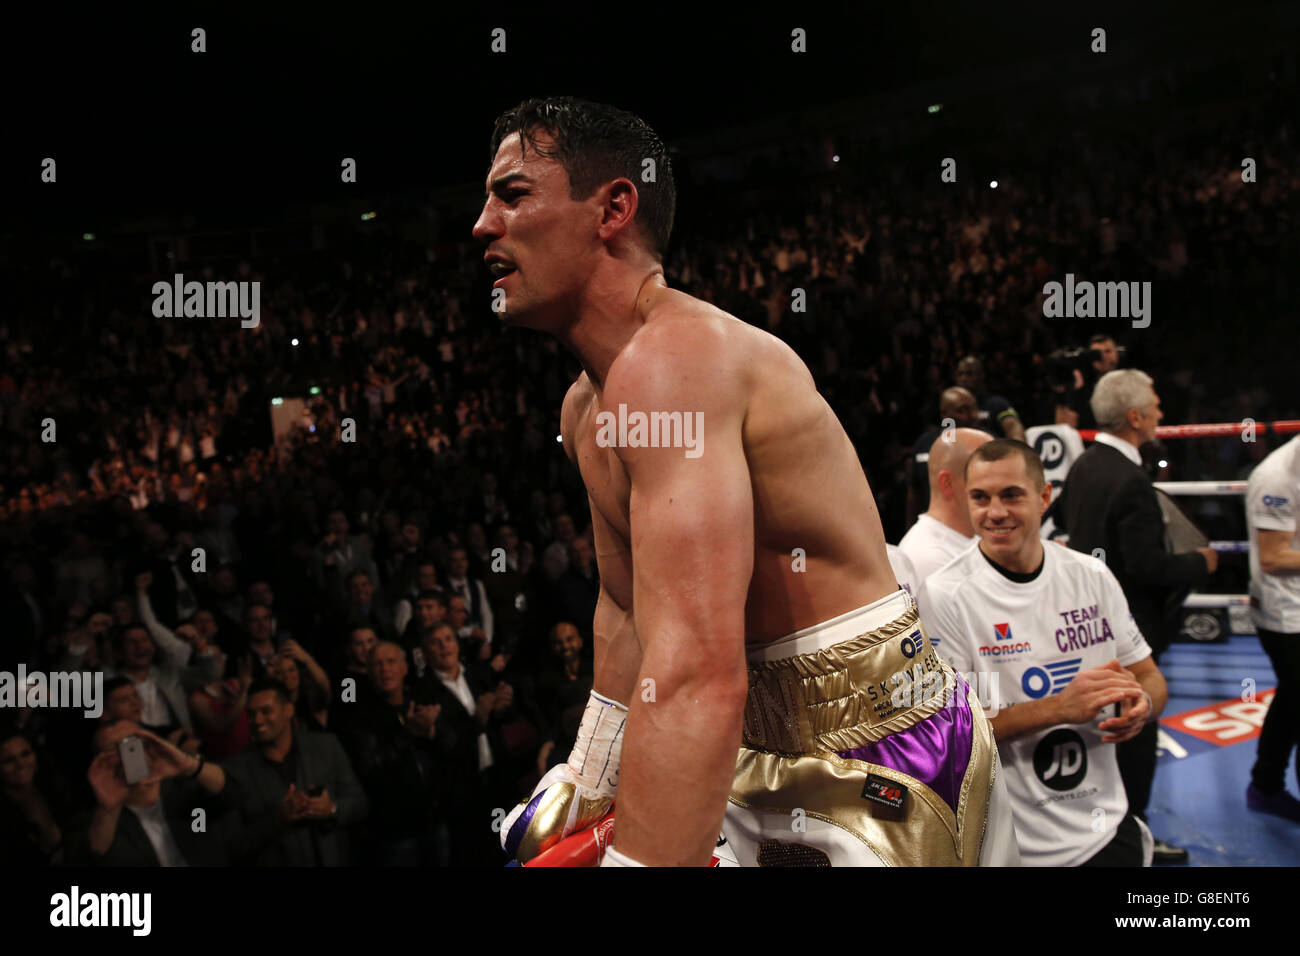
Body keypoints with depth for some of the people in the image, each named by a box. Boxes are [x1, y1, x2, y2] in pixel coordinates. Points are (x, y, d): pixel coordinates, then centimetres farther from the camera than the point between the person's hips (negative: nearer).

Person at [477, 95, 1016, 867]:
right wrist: (586, 789, 23)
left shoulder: (671, 360, -25)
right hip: (765, 746, 9)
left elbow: (698, 676, -35)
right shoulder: (585, 410, 7)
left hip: (874, 765, -9)